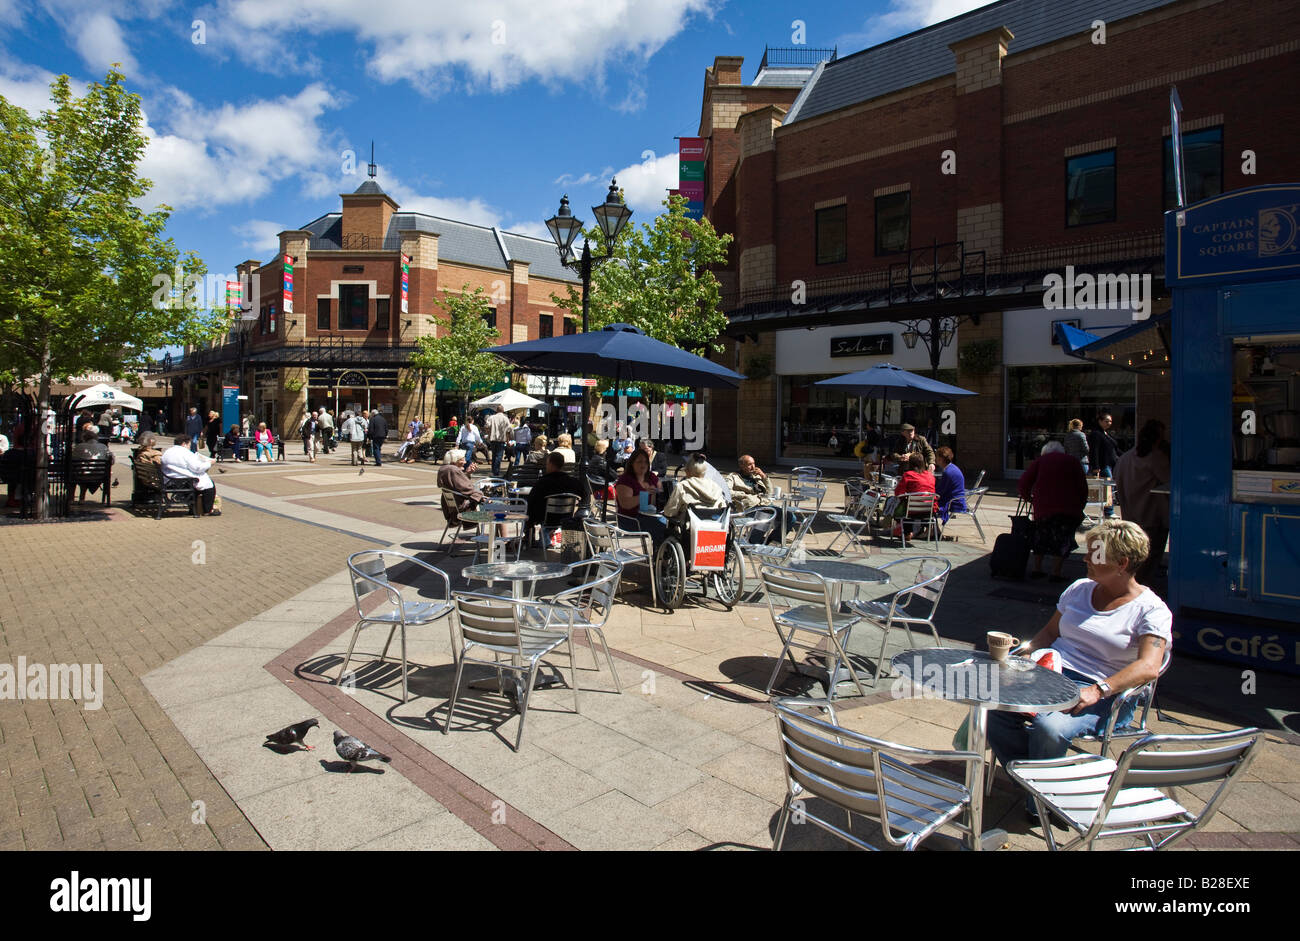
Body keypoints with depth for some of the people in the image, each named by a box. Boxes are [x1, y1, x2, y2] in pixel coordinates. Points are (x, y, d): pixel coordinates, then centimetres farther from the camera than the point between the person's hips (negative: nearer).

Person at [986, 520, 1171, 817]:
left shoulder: (1152, 610, -2)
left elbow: (1148, 667, -17)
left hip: (1105, 696, -5)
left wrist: (1098, 690, -30)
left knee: (1050, 727, -34)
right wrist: (1023, 649, 2)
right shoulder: (1080, 589, 16)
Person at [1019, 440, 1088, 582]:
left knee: (1040, 537, 15)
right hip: (1068, 508, -1)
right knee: (1062, 539, 5)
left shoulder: (1041, 461, 13)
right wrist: (1079, 508, 14)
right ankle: (1055, 573, 1)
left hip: (1042, 507, 1)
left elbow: (1025, 480, 4)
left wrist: (1026, 496, 20)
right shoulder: (1072, 462, 12)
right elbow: (1083, 487, 7)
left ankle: (1036, 569, 19)